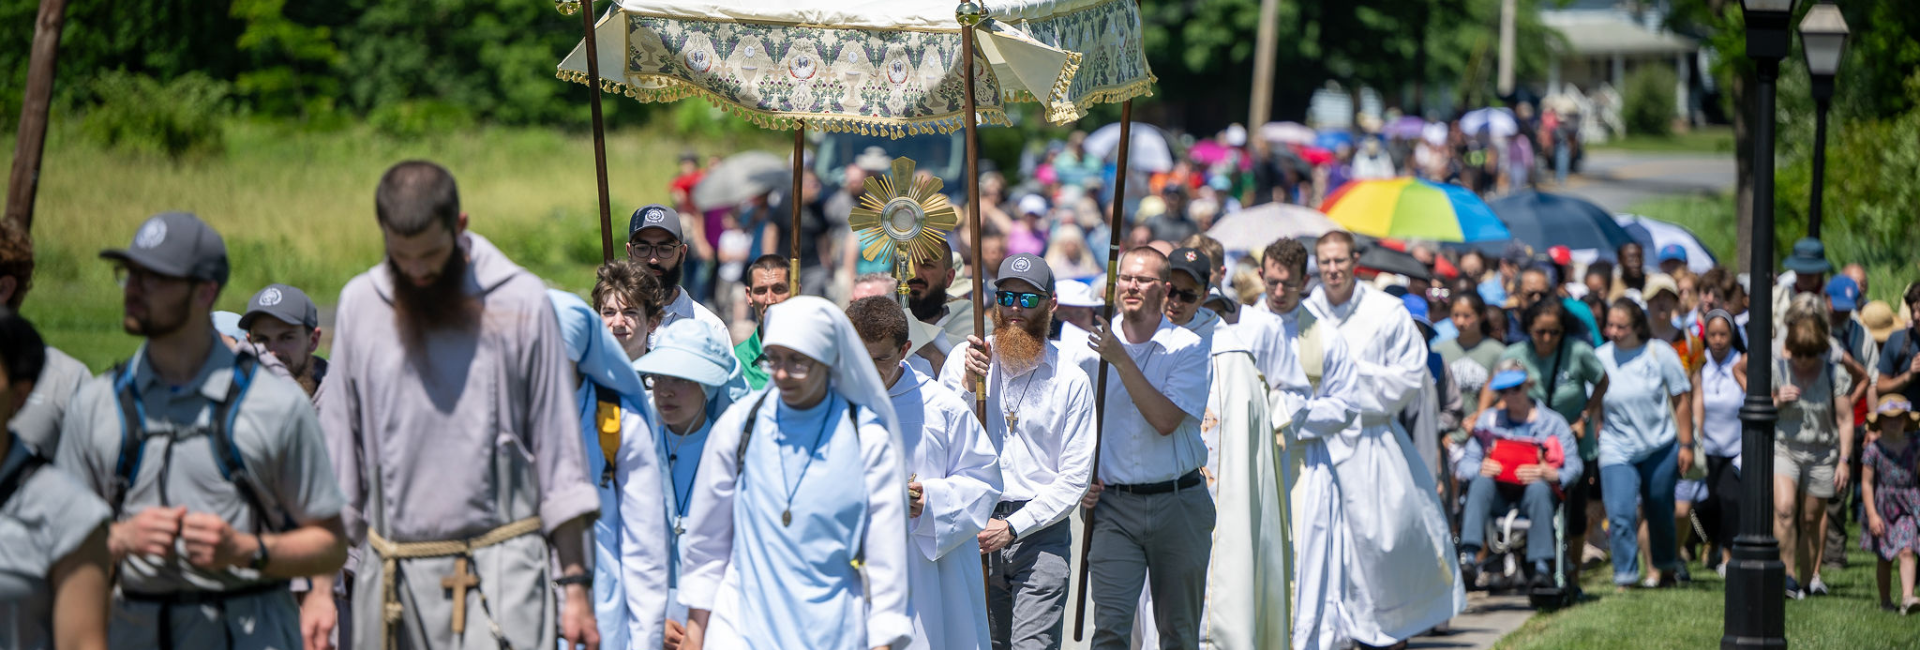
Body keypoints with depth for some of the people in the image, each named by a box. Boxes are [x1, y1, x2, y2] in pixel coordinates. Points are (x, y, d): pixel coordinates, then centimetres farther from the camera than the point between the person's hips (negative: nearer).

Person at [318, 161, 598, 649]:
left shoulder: (521, 302, -1)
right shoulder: (360, 303, 7)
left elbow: (559, 449, 3)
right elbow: (337, 446, 12)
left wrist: (575, 582, 1)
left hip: (499, 572, -3)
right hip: (391, 573, 3)